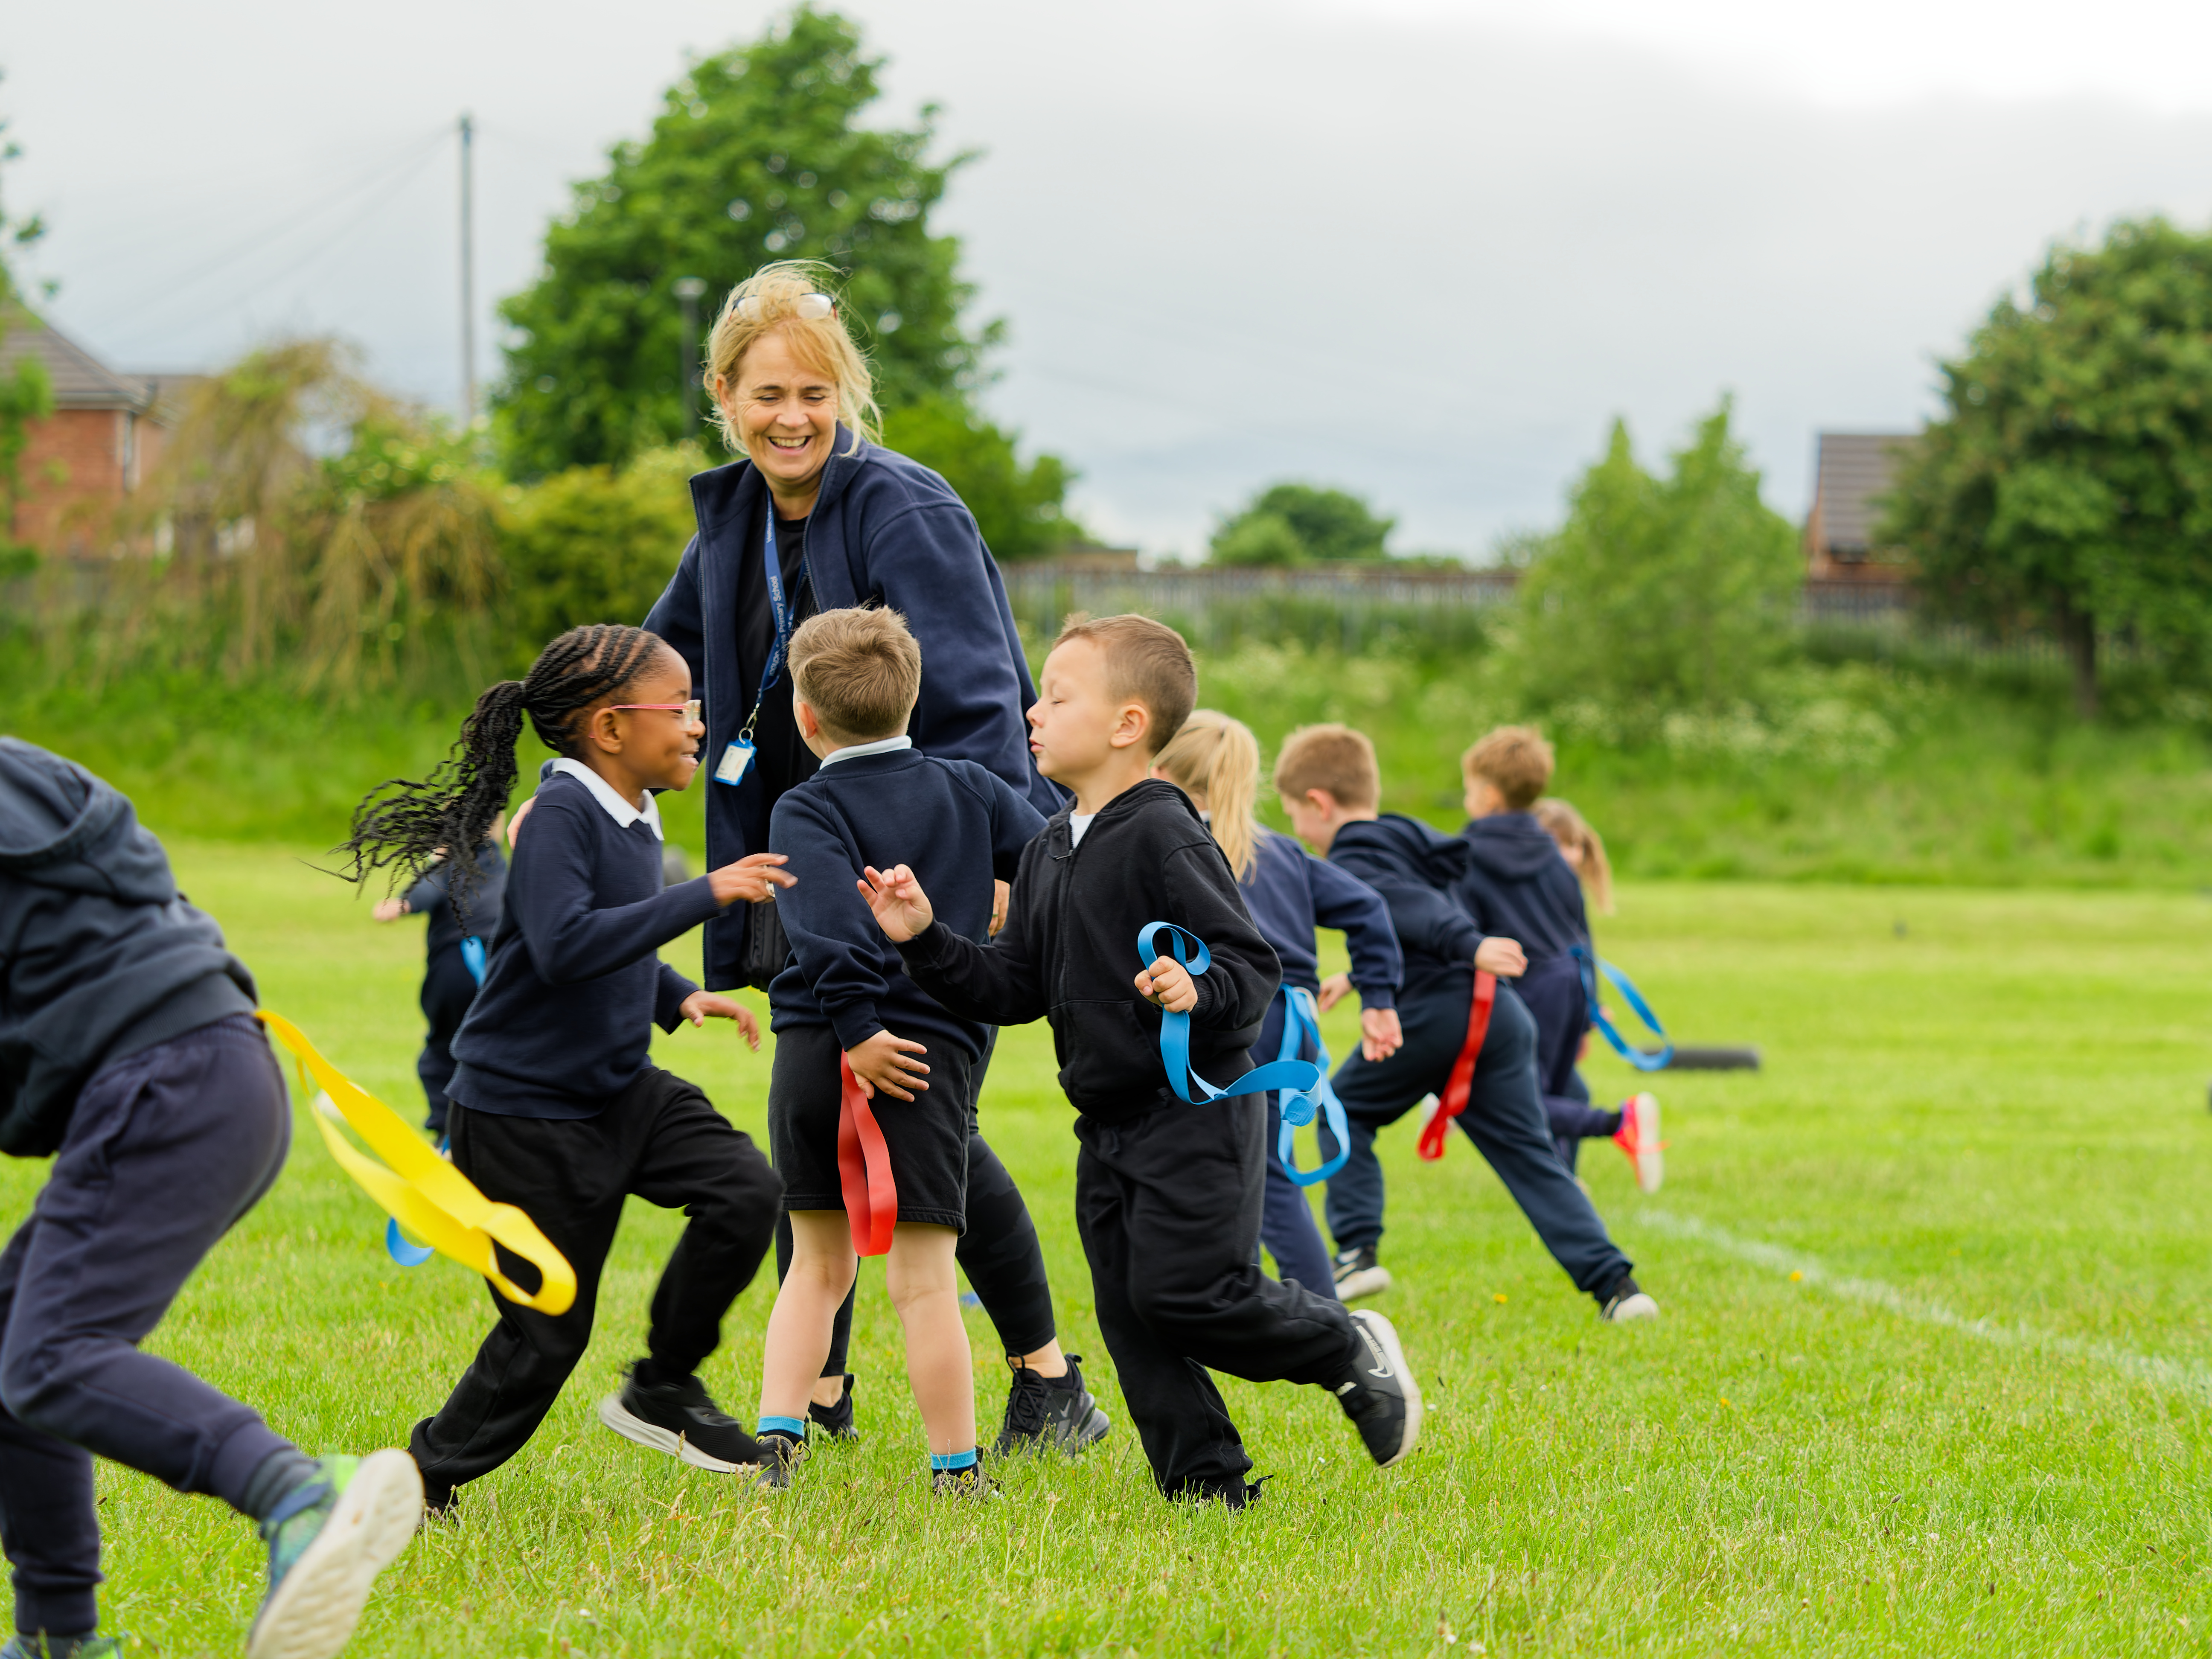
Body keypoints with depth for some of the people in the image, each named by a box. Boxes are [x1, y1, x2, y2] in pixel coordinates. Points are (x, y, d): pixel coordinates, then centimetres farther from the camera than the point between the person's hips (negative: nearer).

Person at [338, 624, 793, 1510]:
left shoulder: (634, 818, 8)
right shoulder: (560, 815, -19)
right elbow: (567, 946, -35)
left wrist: (678, 997, 10)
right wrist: (705, 894, -34)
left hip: (620, 1089, 8)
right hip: (526, 1111, -8)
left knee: (744, 1189, -11)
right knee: (546, 1334, -2)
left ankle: (662, 1388, 6)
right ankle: (426, 1479, 18)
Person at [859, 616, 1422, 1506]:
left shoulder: (1164, 839, -15)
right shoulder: (1051, 851, 13)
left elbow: (1255, 965, -16)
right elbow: (1013, 988, 14)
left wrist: (1199, 991, -35)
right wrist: (925, 940, 4)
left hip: (1196, 1115, -9)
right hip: (1110, 1126, 9)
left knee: (1185, 1292, -13)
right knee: (1132, 1317, 6)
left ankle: (1349, 1349, 10)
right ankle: (1206, 1484, 13)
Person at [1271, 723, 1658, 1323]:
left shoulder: (1350, 864, -3)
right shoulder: (1413, 838, 22)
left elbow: (1414, 906, -19)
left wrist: (1470, 946, -33)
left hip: (1434, 1013, -7)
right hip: (1501, 1013, 7)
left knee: (1346, 1111, 15)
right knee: (1528, 1151, 6)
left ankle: (1356, 1251, 6)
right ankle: (1612, 1281, -6)